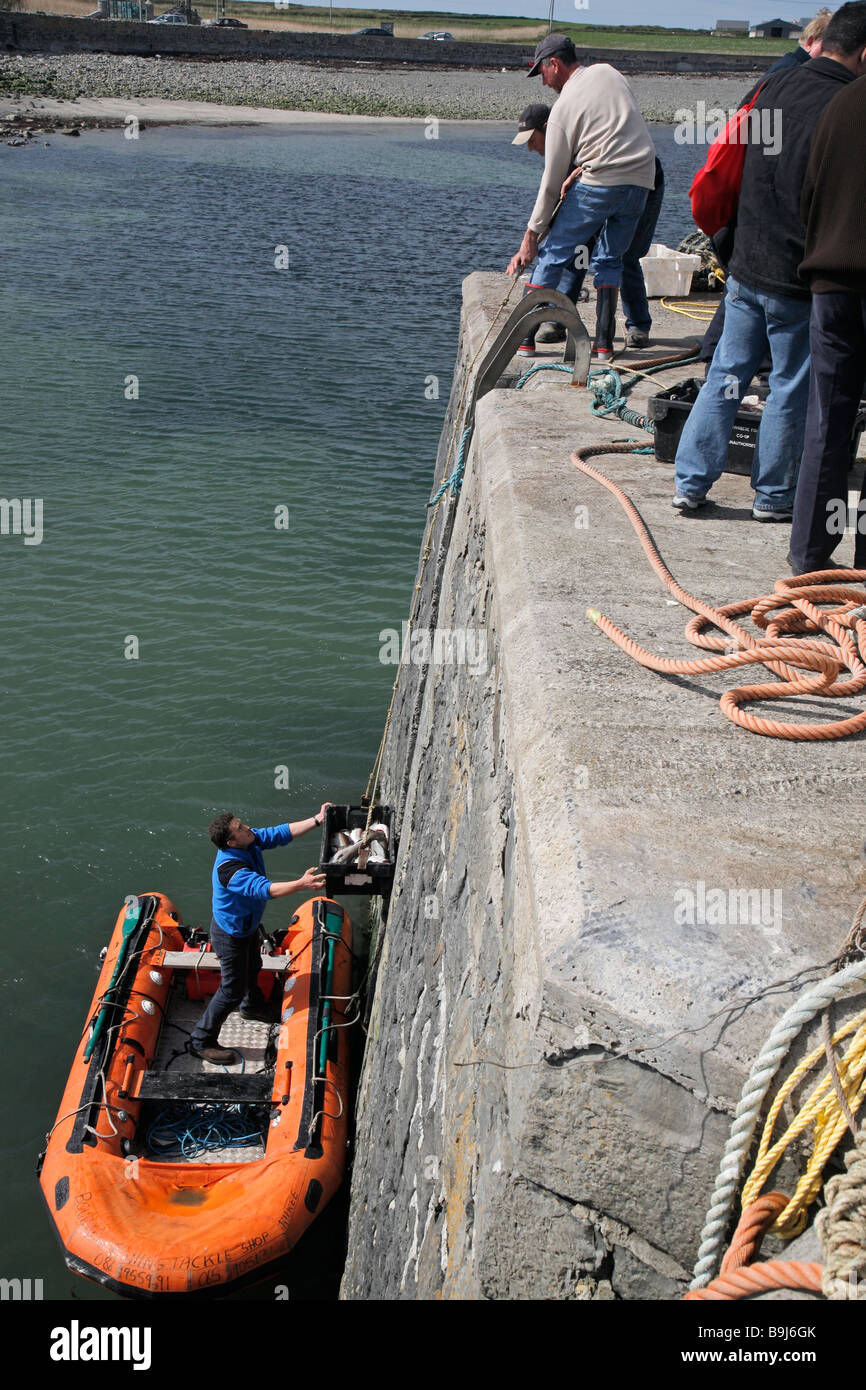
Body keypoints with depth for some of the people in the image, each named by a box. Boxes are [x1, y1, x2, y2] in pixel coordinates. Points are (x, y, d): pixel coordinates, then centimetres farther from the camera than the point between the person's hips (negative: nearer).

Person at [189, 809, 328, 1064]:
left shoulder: (249, 841, -15)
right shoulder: (229, 869, -40)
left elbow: (280, 833, -7)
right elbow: (265, 889, -49)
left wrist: (317, 820, -13)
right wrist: (302, 884, -58)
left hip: (247, 926, 9)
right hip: (231, 935, -9)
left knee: (252, 968, 33)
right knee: (232, 990, 5)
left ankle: (252, 1007, 62)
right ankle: (202, 1041, 22)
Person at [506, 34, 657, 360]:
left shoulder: (563, 107, -3)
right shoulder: (608, 72, 12)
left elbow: (552, 179, -2)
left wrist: (532, 232, 4)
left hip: (599, 183, -6)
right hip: (642, 180, 6)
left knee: (554, 252, 5)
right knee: (610, 260, 16)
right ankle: (604, 342, 9)